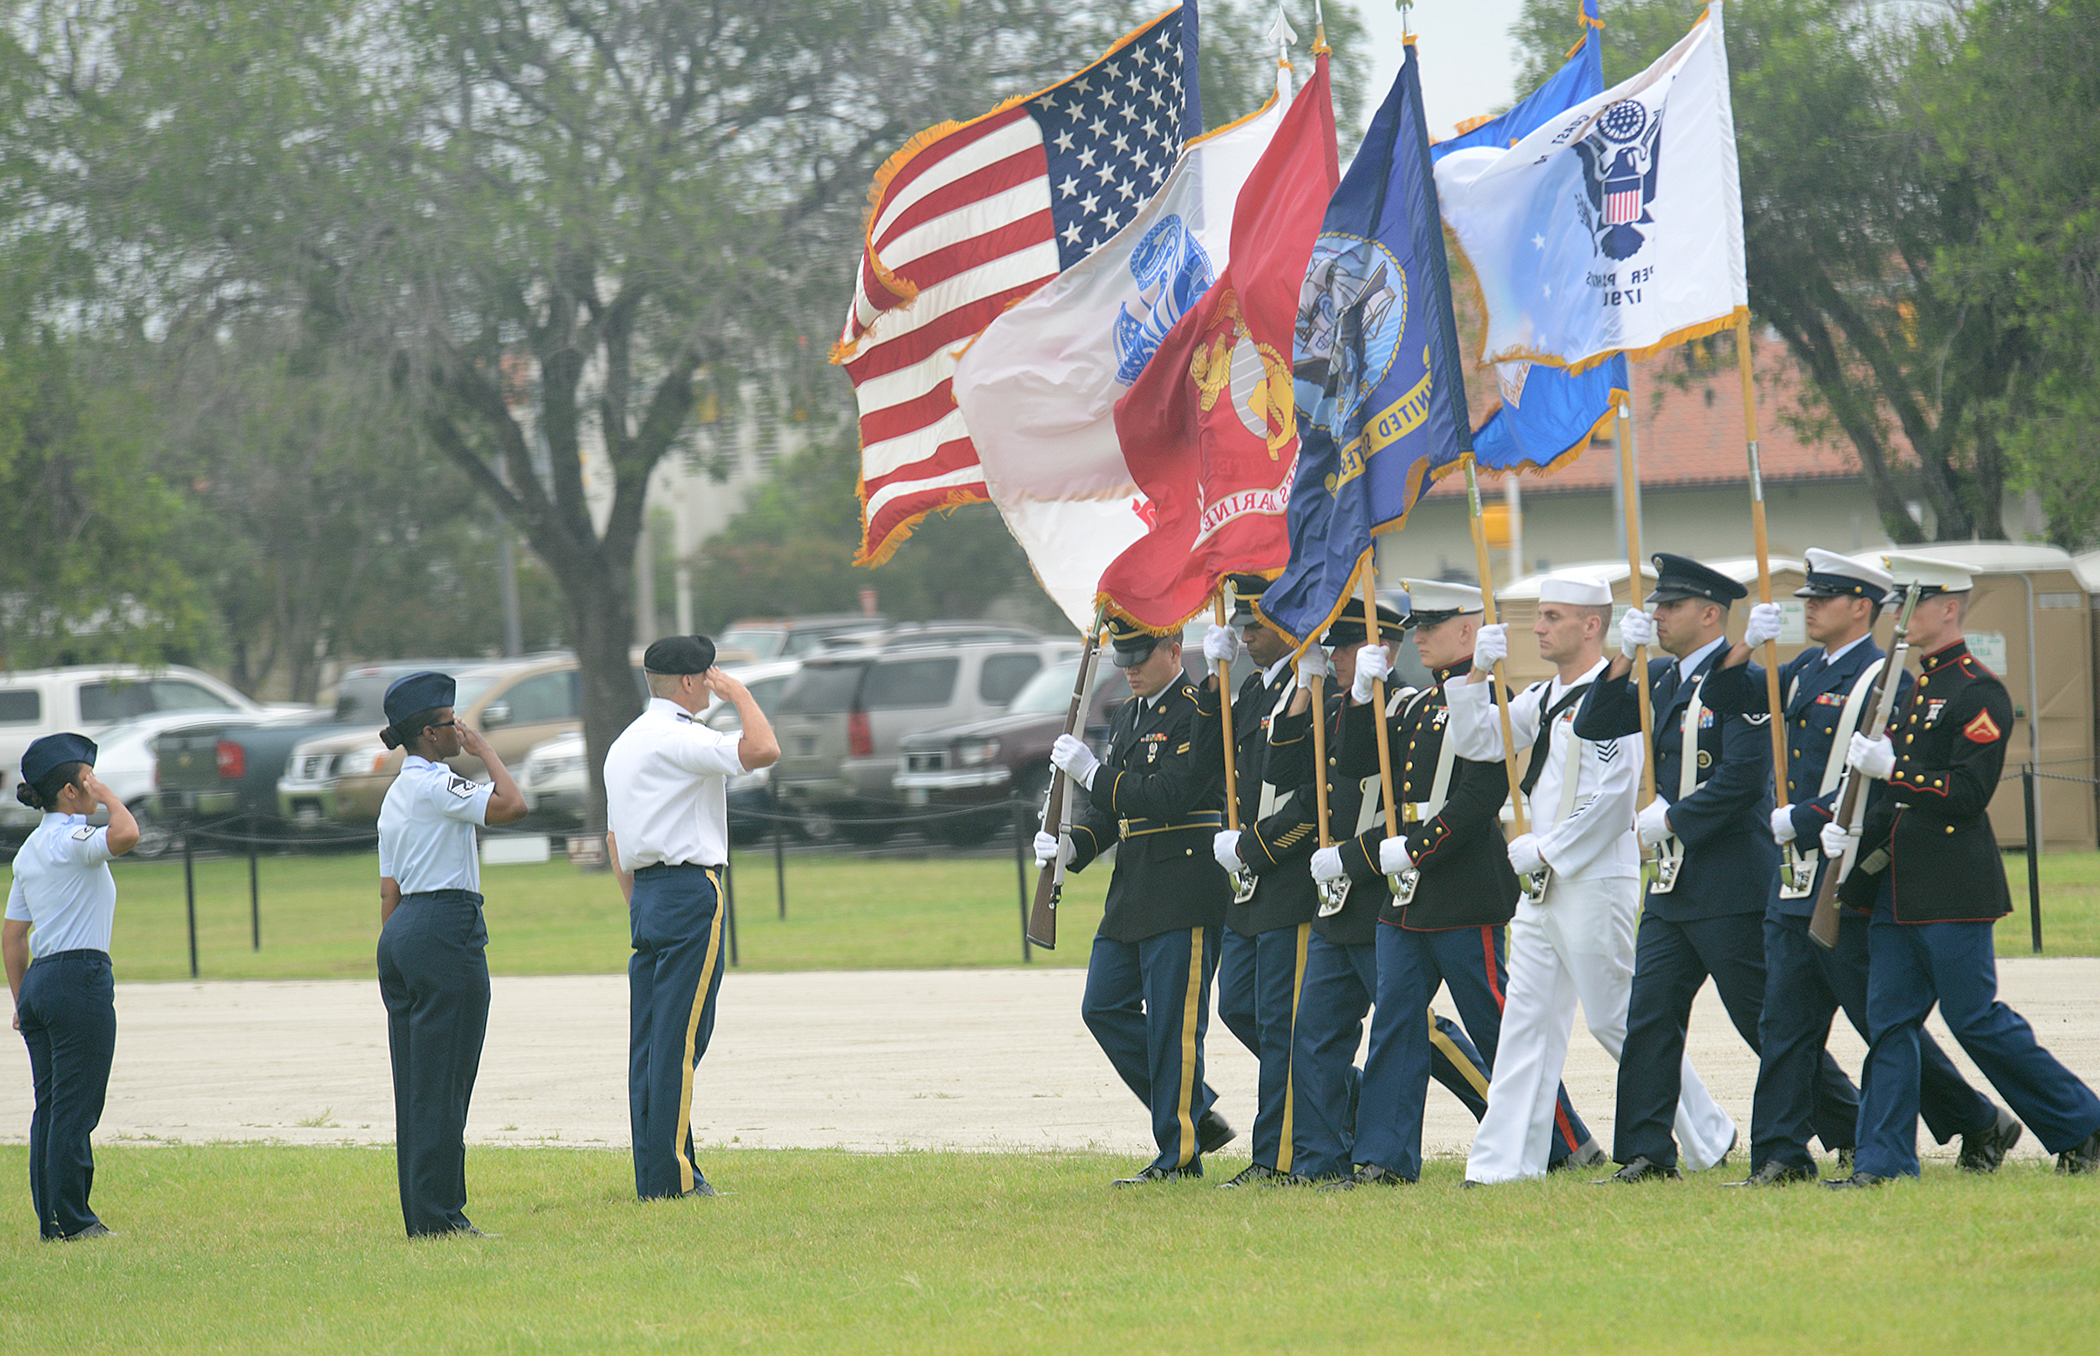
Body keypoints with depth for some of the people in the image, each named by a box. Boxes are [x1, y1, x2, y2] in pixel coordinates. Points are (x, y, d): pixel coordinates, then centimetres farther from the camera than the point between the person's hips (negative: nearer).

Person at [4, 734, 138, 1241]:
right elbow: (126, 836, -32)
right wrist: (107, 797, -13)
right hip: (81, 976, -9)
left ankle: (50, 1220, 13)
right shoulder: (72, 839, -11)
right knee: (75, 1108, -5)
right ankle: (72, 1221, -4)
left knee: (50, 1106, 11)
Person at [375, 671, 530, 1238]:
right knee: (443, 1084, -7)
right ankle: (439, 1214, -8)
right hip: (447, 930, -10)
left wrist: (395, 953, 20)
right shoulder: (435, 784, -11)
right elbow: (513, 805, -24)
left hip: (401, 931, 10)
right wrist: (484, 751, -9)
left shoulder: (396, 794, 17)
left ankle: (419, 1216, 11)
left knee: (415, 1084, 10)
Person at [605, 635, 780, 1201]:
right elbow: (762, 751, -24)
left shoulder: (623, 745, 19)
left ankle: (652, 1176, 8)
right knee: (679, 1040, -9)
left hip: (646, 891, 10)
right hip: (690, 889, -9)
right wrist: (740, 694, -8)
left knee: (649, 1042, 7)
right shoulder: (678, 738, -11)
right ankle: (672, 1175, -11)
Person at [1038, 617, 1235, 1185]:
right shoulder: (1127, 716, 17)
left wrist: (1092, 773, -18)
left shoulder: (1198, 713, -11)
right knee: (1105, 1009, 8)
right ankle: (1197, 1115, 17)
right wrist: (1072, 845, 1)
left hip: (1184, 895, -9)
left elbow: (1169, 798, -21)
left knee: (1172, 1024, -6)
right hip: (1133, 893, 10)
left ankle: (1178, 1155, 1)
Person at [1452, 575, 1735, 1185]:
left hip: (1596, 883, -9)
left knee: (1617, 1018, -2)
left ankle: (1707, 1134, 11)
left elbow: (1610, 796, -19)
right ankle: (1505, 1160, 4)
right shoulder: (1544, 698, 13)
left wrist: (1544, 850, -14)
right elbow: (1476, 741, 16)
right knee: (1528, 1017, 5)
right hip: (1541, 883, 9)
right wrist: (1478, 675, 1)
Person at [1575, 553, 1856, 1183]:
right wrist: (1622, 662, -1)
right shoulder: (1662, 678, 13)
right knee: (1649, 1014, 3)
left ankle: (1853, 1127, 9)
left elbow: (1744, 777, -21)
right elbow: (1592, 727, 12)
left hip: (1732, 887, -8)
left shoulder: (1744, 682, -13)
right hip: (1672, 884, 8)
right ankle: (1647, 1152, 6)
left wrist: (1671, 819, -15)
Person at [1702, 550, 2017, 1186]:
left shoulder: (1885, 680, -11)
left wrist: (1803, 818, -19)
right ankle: (1782, 1155, 5)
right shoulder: (1807, 670, 14)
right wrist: (1747, 645, -2)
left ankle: (1981, 1125, 14)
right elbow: (1727, 697, 16)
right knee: (1785, 1021, 3)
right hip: (1795, 883, 8)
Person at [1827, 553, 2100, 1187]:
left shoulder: (1979, 693, -10)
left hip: (1953, 891, -8)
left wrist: (1892, 768, -23)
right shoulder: (1911, 689, 16)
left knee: (1976, 1020, -5)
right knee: (1889, 1022, 4)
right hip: (1896, 889, 8)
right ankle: (1884, 1161, 4)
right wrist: (1850, 828, 6)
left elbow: (1968, 793, -17)